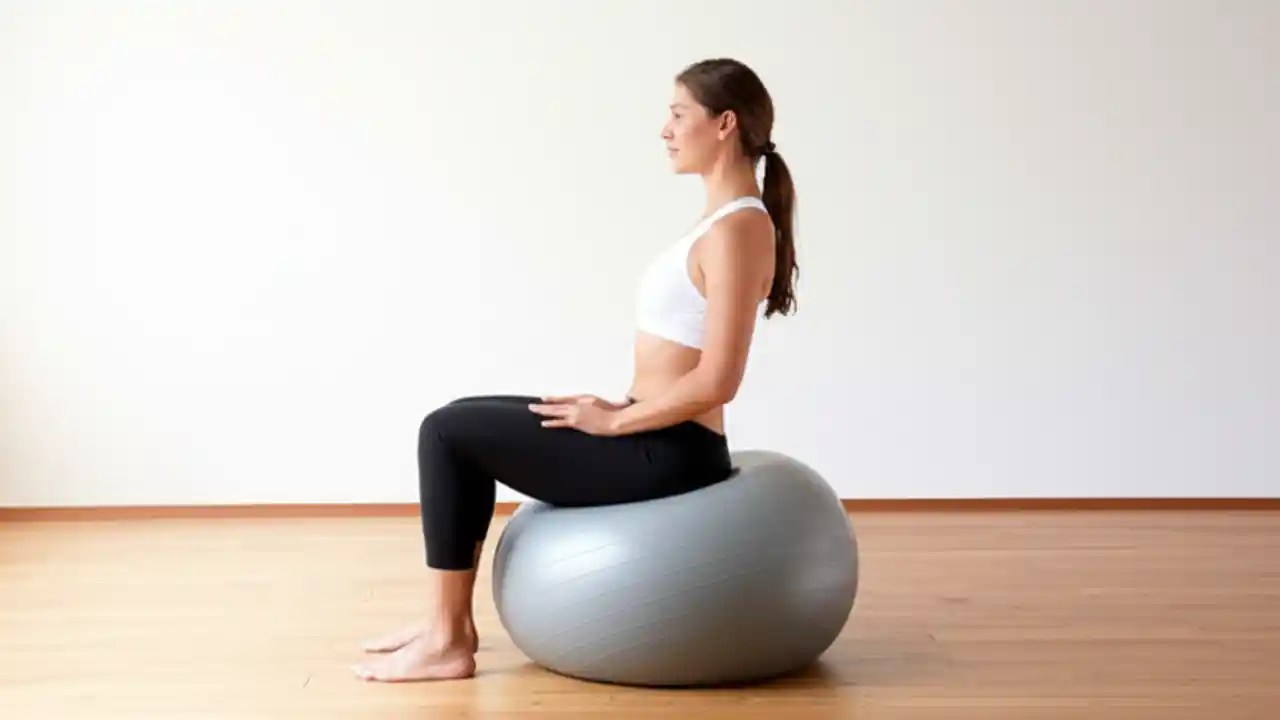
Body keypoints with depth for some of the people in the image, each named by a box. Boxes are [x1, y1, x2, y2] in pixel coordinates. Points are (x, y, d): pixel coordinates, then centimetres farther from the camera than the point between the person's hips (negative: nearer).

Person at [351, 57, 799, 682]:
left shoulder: (738, 228, -19)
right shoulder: (725, 219, 12)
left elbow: (715, 382, -24)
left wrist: (614, 422, -13)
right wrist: (617, 409, 12)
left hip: (664, 454, -10)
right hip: (656, 441, 10)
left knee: (447, 432, -6)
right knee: (465, 420, 15)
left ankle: (446, 643, 2)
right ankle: (449, 619, 19)